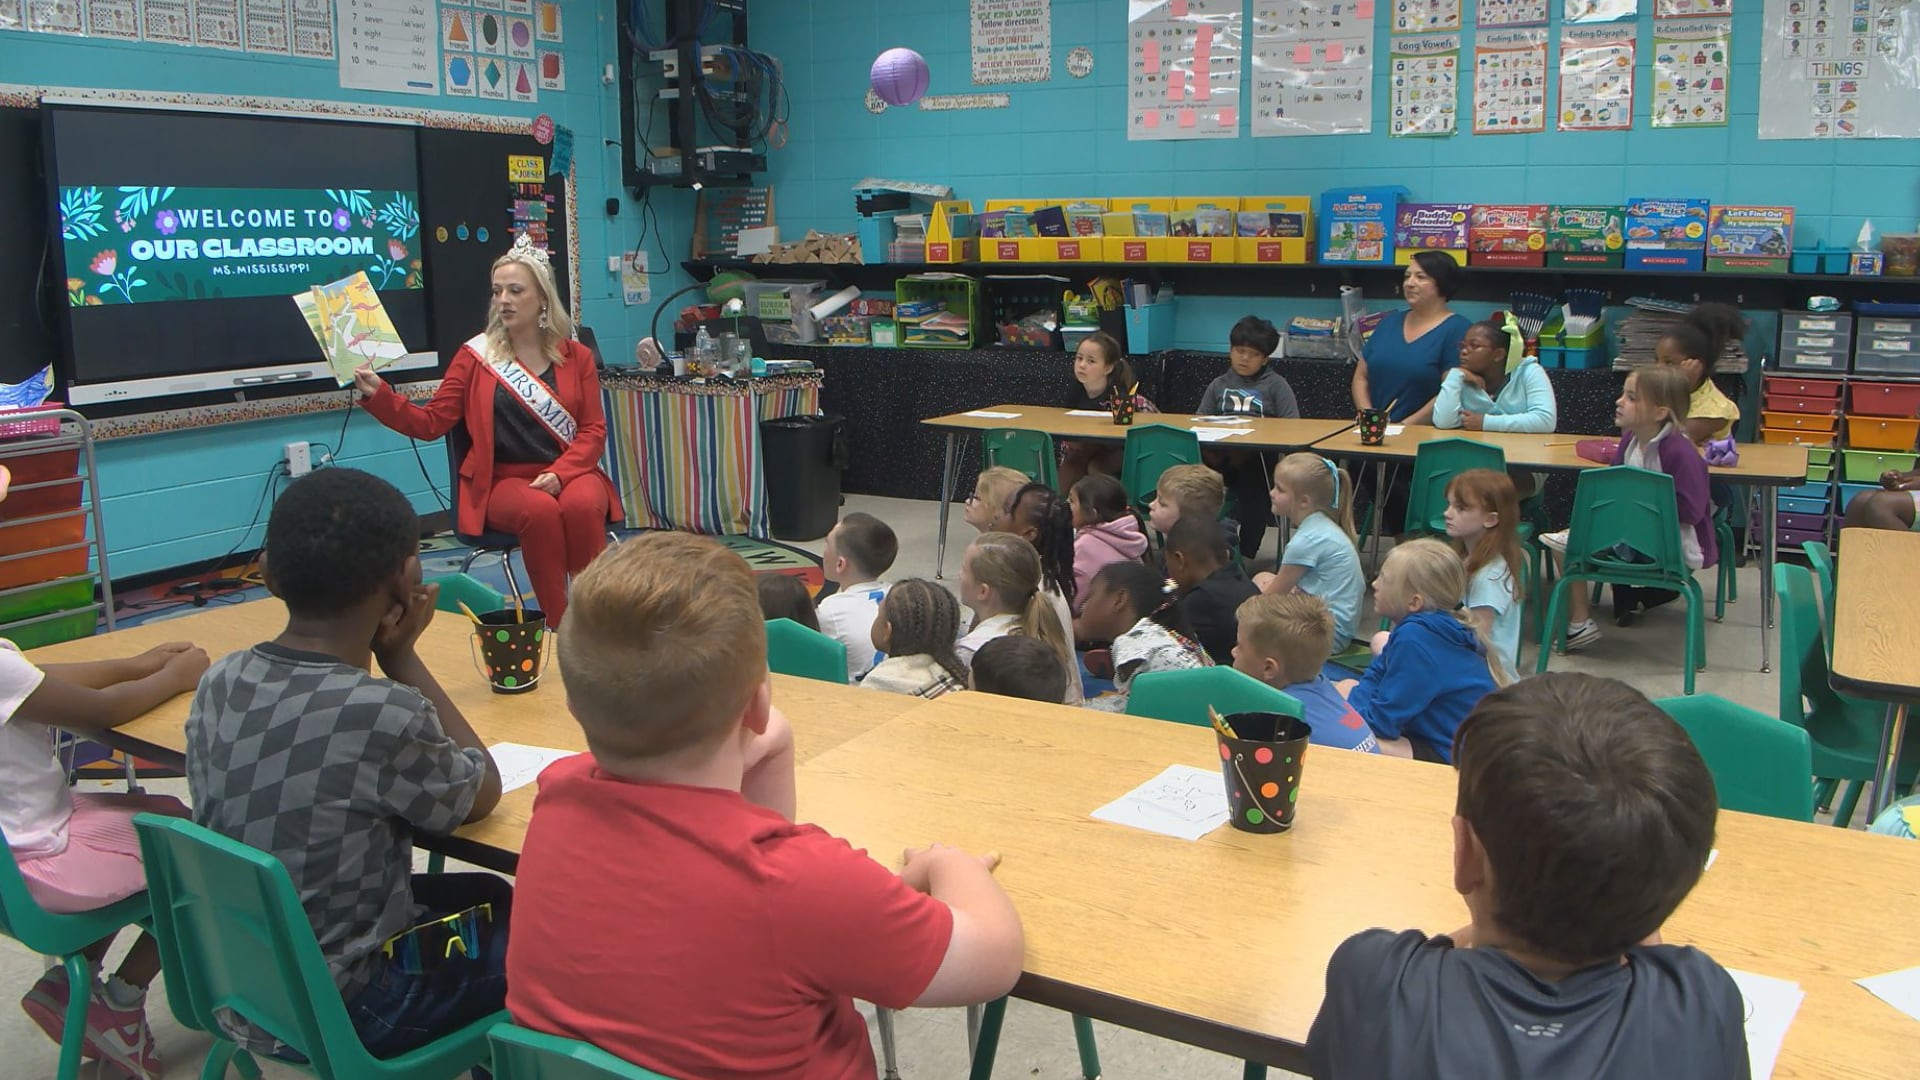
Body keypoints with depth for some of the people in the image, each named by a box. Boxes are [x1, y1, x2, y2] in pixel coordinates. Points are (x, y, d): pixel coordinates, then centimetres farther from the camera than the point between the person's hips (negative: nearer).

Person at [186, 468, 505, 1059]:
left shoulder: (219, 683, -9)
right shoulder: (383, 712, -29)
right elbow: (482, 793, -10)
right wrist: (403, 658, -7)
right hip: (341, 1014, -7)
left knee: (490, 896, 25)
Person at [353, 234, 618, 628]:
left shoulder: (576, 356, 9)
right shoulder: (476, 355, 5)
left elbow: (593, 430, 3)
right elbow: (431, 422, 2)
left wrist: (559, 474, -14)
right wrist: (378, 395, -15)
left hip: (570, 473, 1)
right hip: (505, 481, -1)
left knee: (582, 505, -34)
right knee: (540, 511, -35)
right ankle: (559, 626, -25)